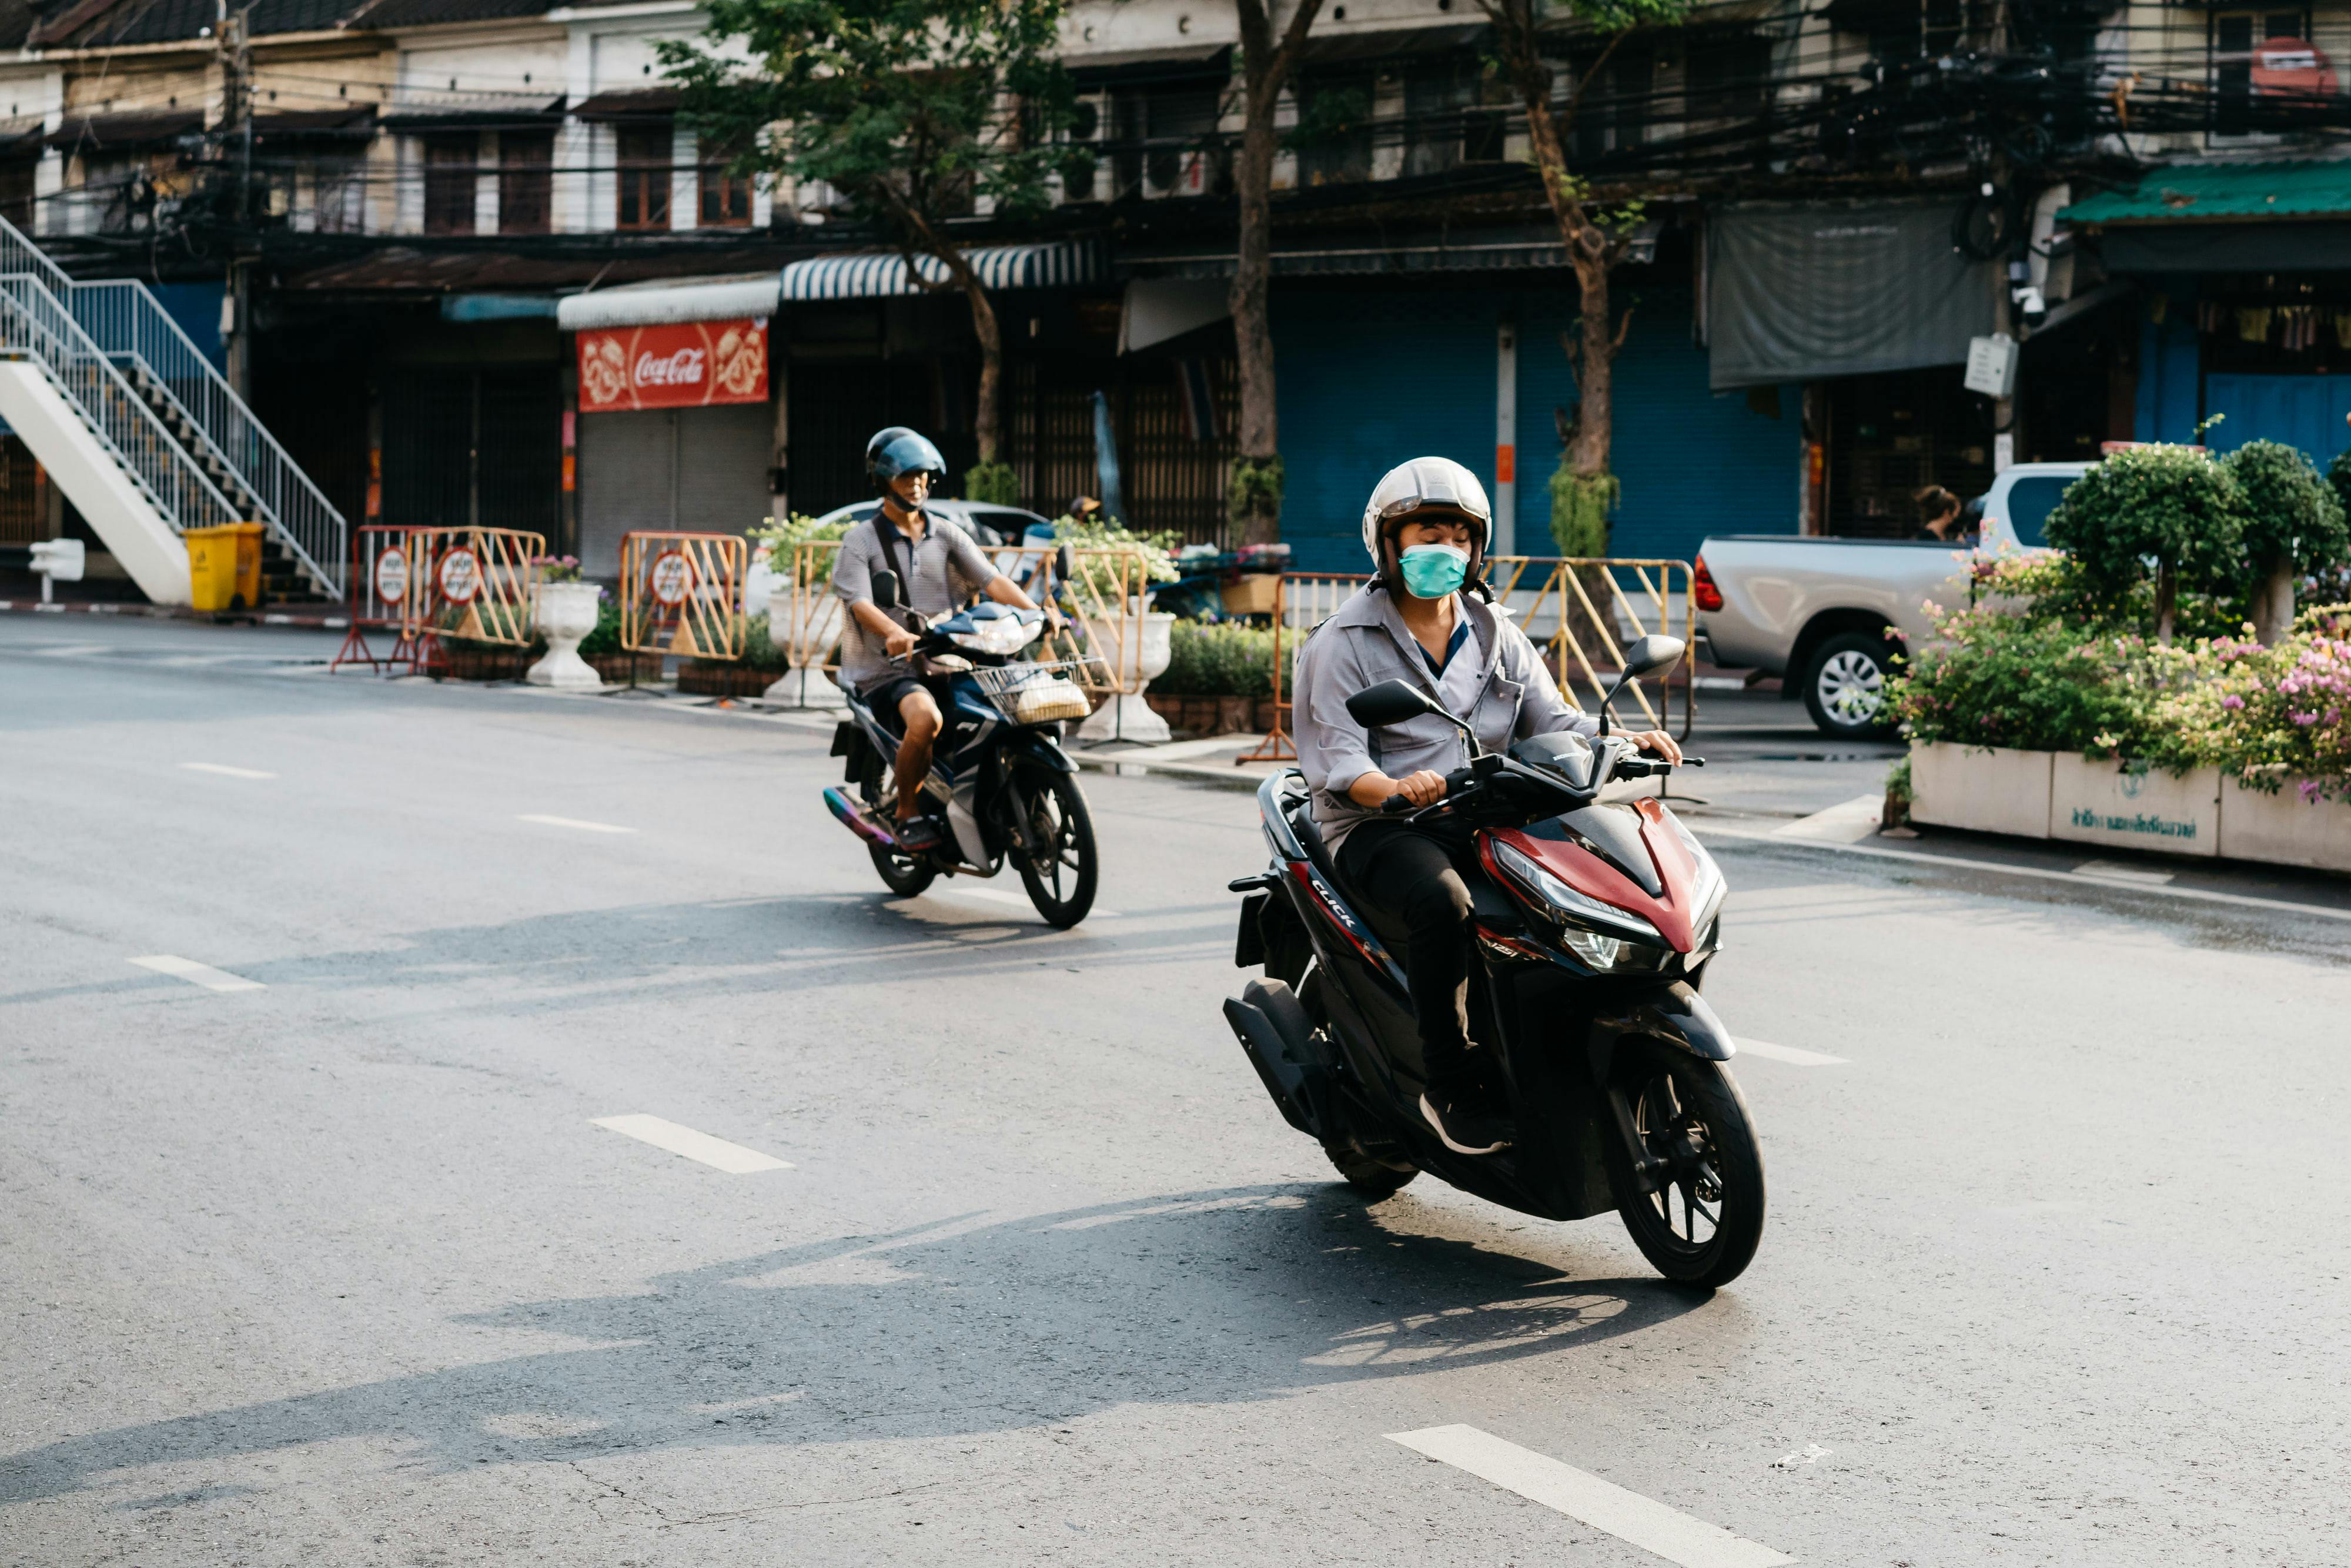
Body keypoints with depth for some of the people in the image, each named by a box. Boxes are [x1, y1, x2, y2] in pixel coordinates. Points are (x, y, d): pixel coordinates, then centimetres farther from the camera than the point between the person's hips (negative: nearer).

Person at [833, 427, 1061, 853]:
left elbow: (992, 579, 1)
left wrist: (1037, 613, -18)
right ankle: (907, 813, -15)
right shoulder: (860, 543, 2)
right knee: (925, 717, -37)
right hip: (888, 670, -5)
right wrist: (896, 634, -36)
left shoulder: (948, 537, 15)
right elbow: (861, 604, -14)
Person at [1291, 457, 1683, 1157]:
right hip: (1380, 829, -5)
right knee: (1443, 903, -38)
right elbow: (1339, 759, -10)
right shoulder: (1345, 642, 0)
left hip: (1485, 824, 5)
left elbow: (1552, 720, 9)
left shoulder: (1497, 636, 16)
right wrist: (1395, 789, -33)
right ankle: (1451, 1086, -27)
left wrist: (1627, 739, -11)